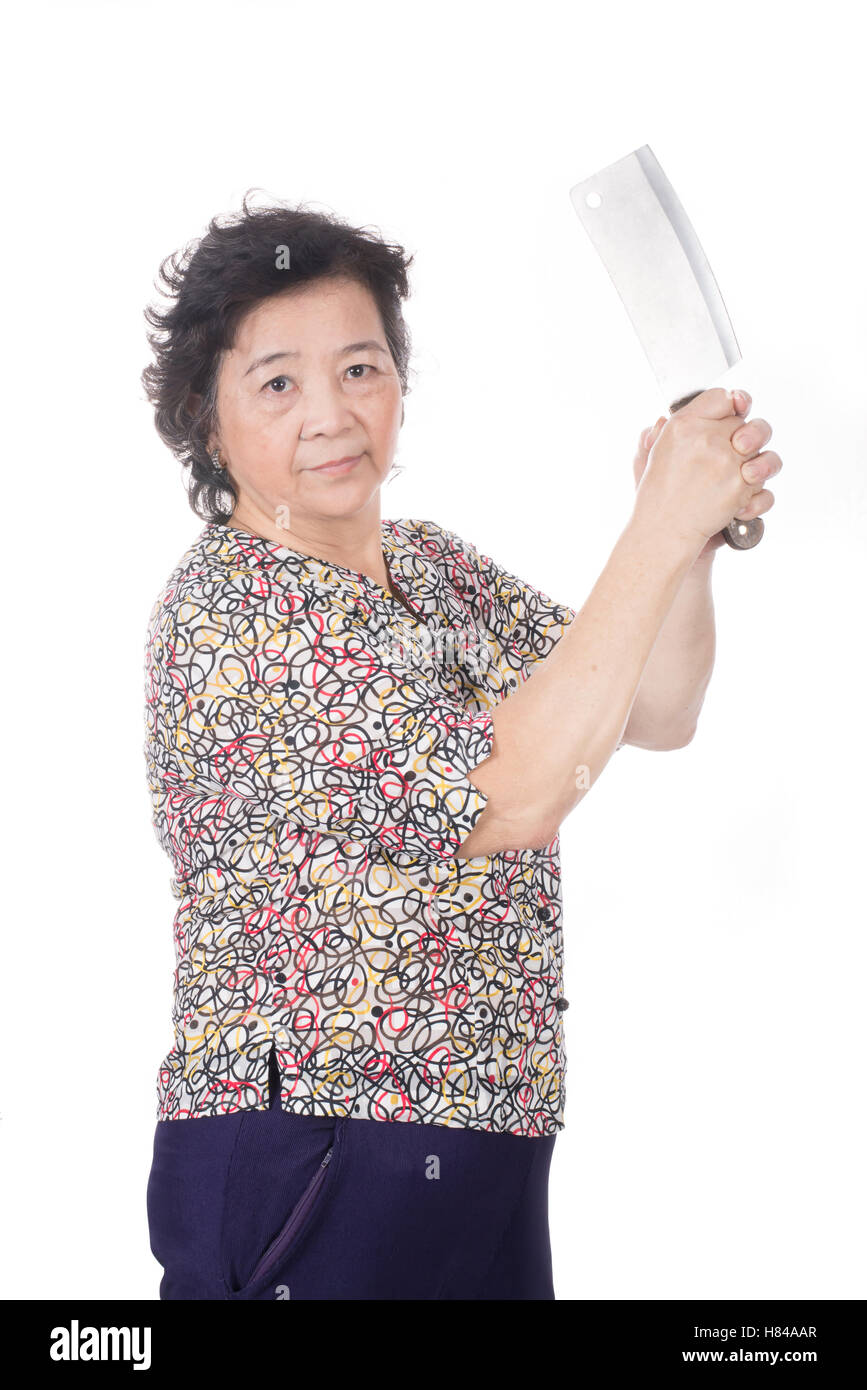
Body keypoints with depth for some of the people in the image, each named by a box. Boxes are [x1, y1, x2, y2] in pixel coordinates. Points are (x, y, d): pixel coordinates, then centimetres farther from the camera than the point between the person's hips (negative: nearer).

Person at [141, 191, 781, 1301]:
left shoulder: (433, 567, 9)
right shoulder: (220, 611, -17)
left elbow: (658, 715, 9)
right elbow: (507, 798, -26)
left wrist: (697, 525, -9)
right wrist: (661, 527, -23)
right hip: (310, 1169, -7)